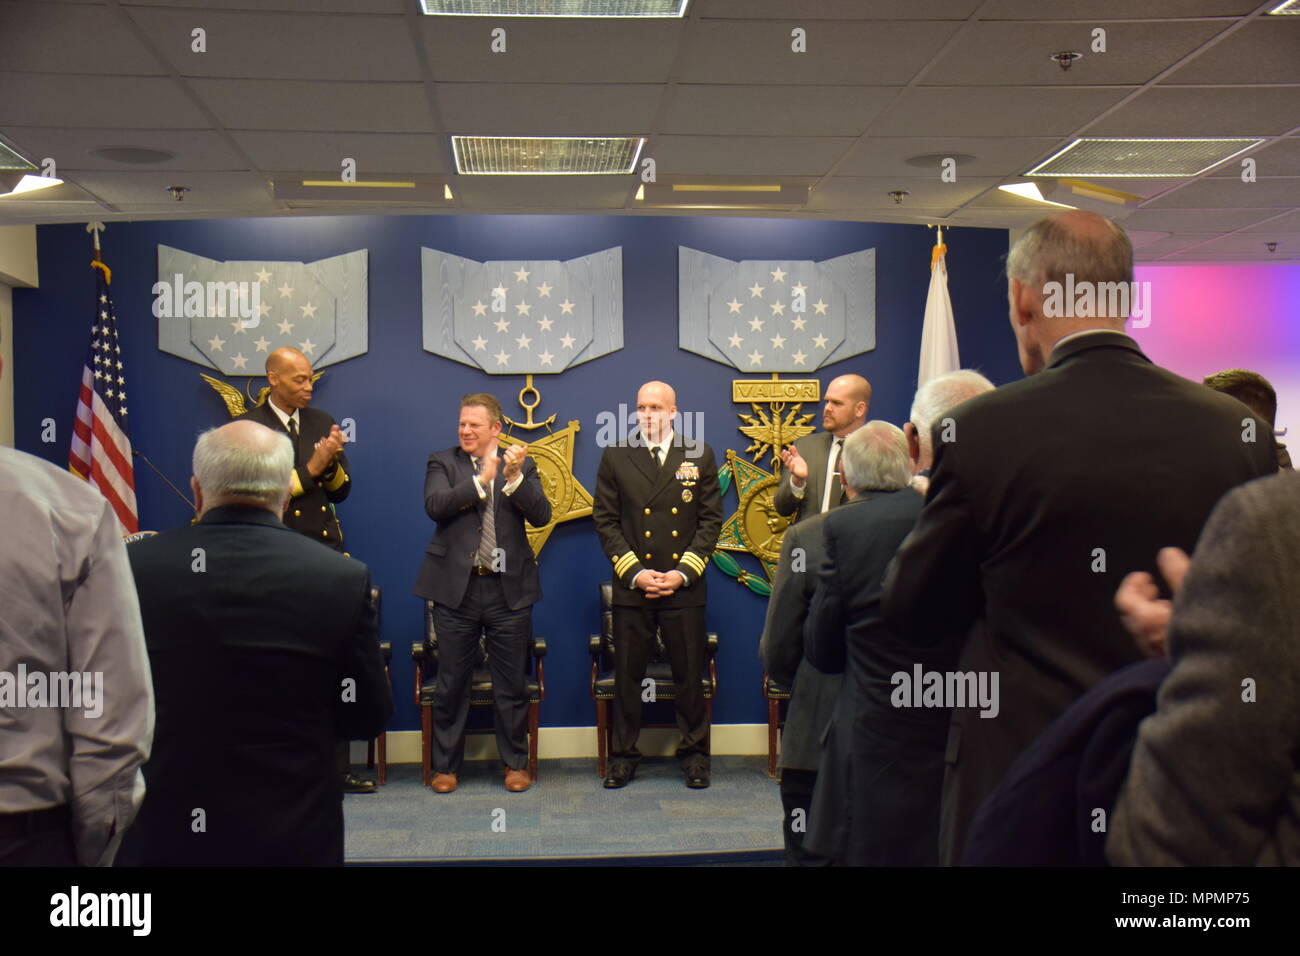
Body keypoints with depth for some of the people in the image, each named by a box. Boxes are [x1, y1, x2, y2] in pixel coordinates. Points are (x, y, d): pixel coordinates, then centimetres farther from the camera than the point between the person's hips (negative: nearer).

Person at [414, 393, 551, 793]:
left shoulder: (521, 466, 7)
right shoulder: (443, 462, 5)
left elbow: (541, 515, -6)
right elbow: (435, 505, -13)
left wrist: (514, 476, -19)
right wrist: (481, 479, -18)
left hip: (509, 589, 1)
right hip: (456, 587, 0)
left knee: (513, 685, 7)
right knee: (451, 685, 7)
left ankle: (515, 763, 21)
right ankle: (446, 765, 20)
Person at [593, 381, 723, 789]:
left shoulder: (700, 456, 4)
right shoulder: (615, 457, 4)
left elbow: (711, 520, 3)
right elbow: (606, 521, 3)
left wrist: (683, 572, -8)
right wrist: (634, 571, -8)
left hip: (684, 587, 0)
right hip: (631, 586, 0)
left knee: (690, 675, 6)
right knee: (627, 675, 7)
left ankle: (694, 754, 20)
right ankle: (623, 755, 20)